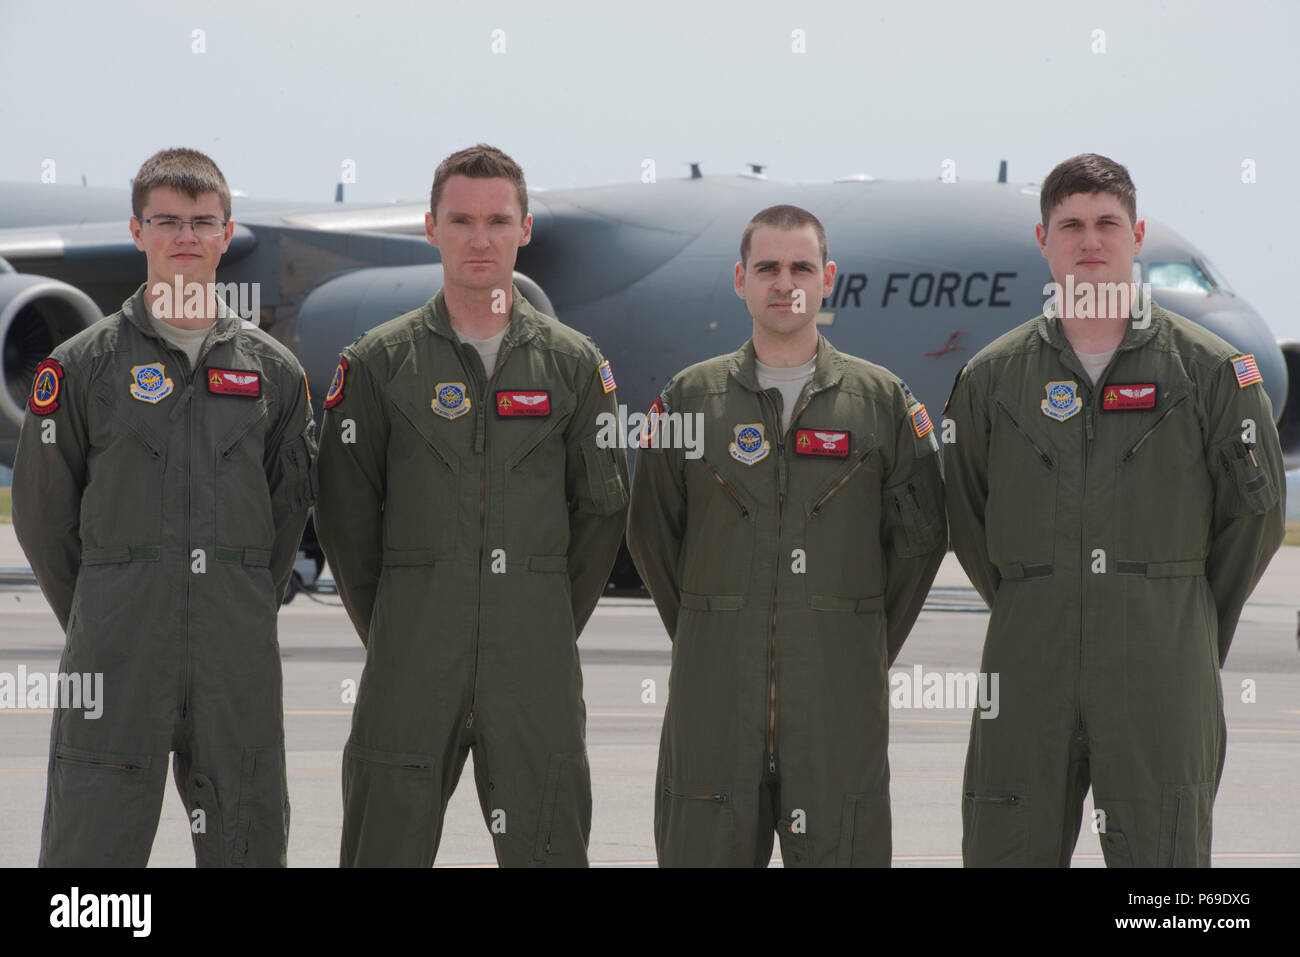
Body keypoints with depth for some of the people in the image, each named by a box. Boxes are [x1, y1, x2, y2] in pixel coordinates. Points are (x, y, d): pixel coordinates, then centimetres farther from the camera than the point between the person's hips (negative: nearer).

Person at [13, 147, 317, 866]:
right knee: (92, 842, -5)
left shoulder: (274, 370, 10)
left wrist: (246, 613, 12)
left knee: (247, 844, 5)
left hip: (239, 660, 2)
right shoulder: (85, 364, 3)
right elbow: (42, 511, 6)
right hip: (116, 648, -2)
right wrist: (98, 623, 7)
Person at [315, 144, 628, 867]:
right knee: (387, 844, 0)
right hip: (412, 665, -1)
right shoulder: (380, 362, 4)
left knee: (546, 848, 0)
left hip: (536, 671, 1)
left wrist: (554, 628, 8)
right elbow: (346, 513, 6)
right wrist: (389, 634, 5)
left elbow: (602, 508, 10)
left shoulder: (573, 363, 8)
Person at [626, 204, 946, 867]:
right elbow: (651, 535, 13)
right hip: (715, 697, 1)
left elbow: (919, 538, 10)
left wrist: (866, 651, 9)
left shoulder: (883, 402, 7)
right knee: (704, 848, -1)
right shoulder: (690, 398, 8)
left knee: (838, 850, -2)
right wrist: (706, 640, 11)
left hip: (839, 700, 0)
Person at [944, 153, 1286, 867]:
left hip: (1161, 673, -2)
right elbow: (966, 519, 16)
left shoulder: (1210, 369, 4)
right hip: (1028, 670, 2)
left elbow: (1254, 511, 10)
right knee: (1006, 849, 1)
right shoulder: (992, 377, 8)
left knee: (1160, 852, -3)